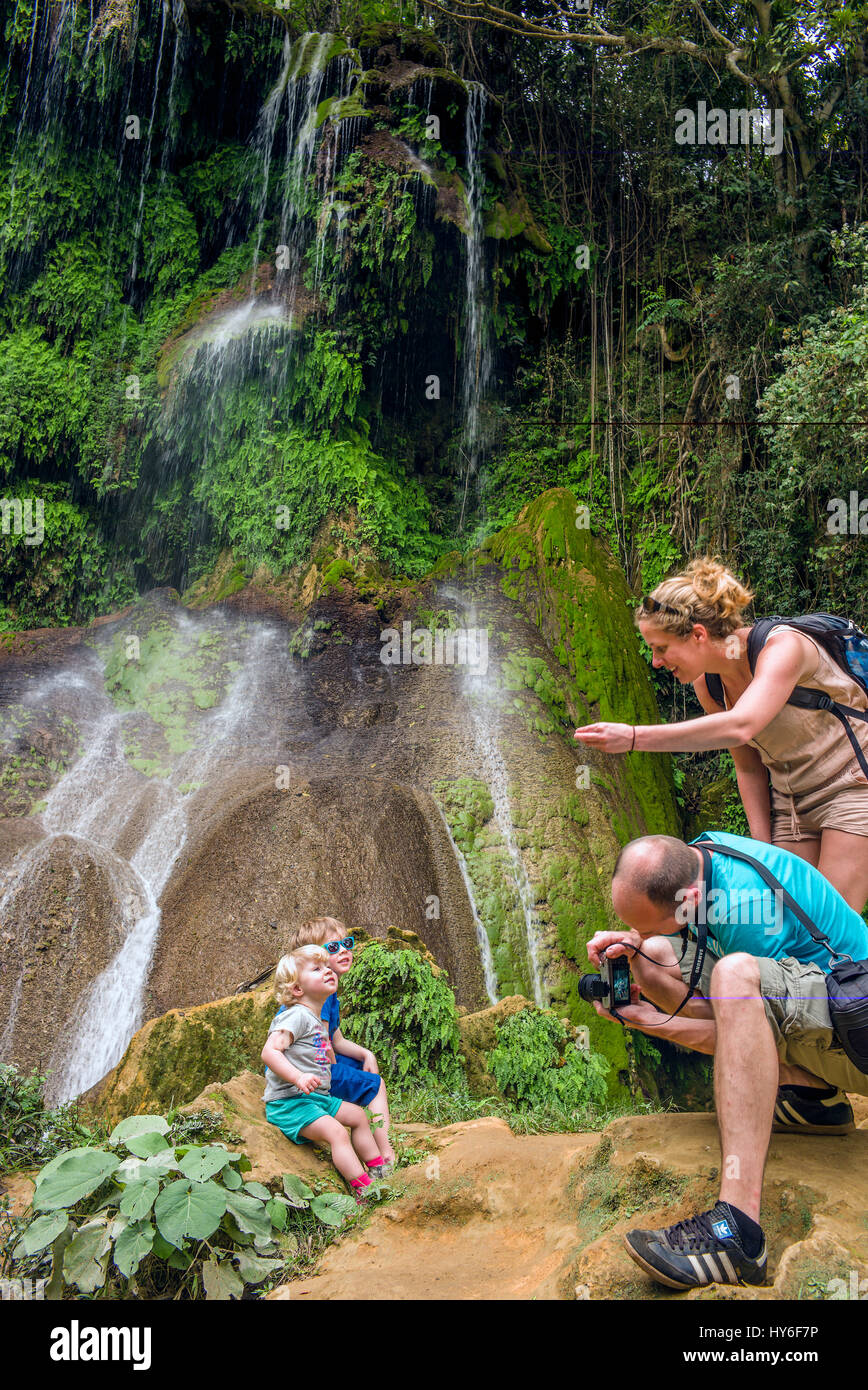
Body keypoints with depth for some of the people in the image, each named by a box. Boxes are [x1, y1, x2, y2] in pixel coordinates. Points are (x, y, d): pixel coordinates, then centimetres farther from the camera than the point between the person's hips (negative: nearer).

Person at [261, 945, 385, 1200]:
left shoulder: (318, 1020, 16)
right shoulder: (297, 1015, -16)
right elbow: (269, 1051, -27)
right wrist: (298, 1078, -36)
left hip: (318, 1097, 11)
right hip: (290, 1101, -11)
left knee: (358, 1116, 15)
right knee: (336, 1131, -26)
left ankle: (378, 1170, 26)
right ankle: (363, 1190, -27)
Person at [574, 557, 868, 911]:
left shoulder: (782, 647, -26)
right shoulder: (706, 683, -4)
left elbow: (740, 727, -43)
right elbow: (749, 768, 5)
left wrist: (633, 737, -47)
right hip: (791, 800, 6)